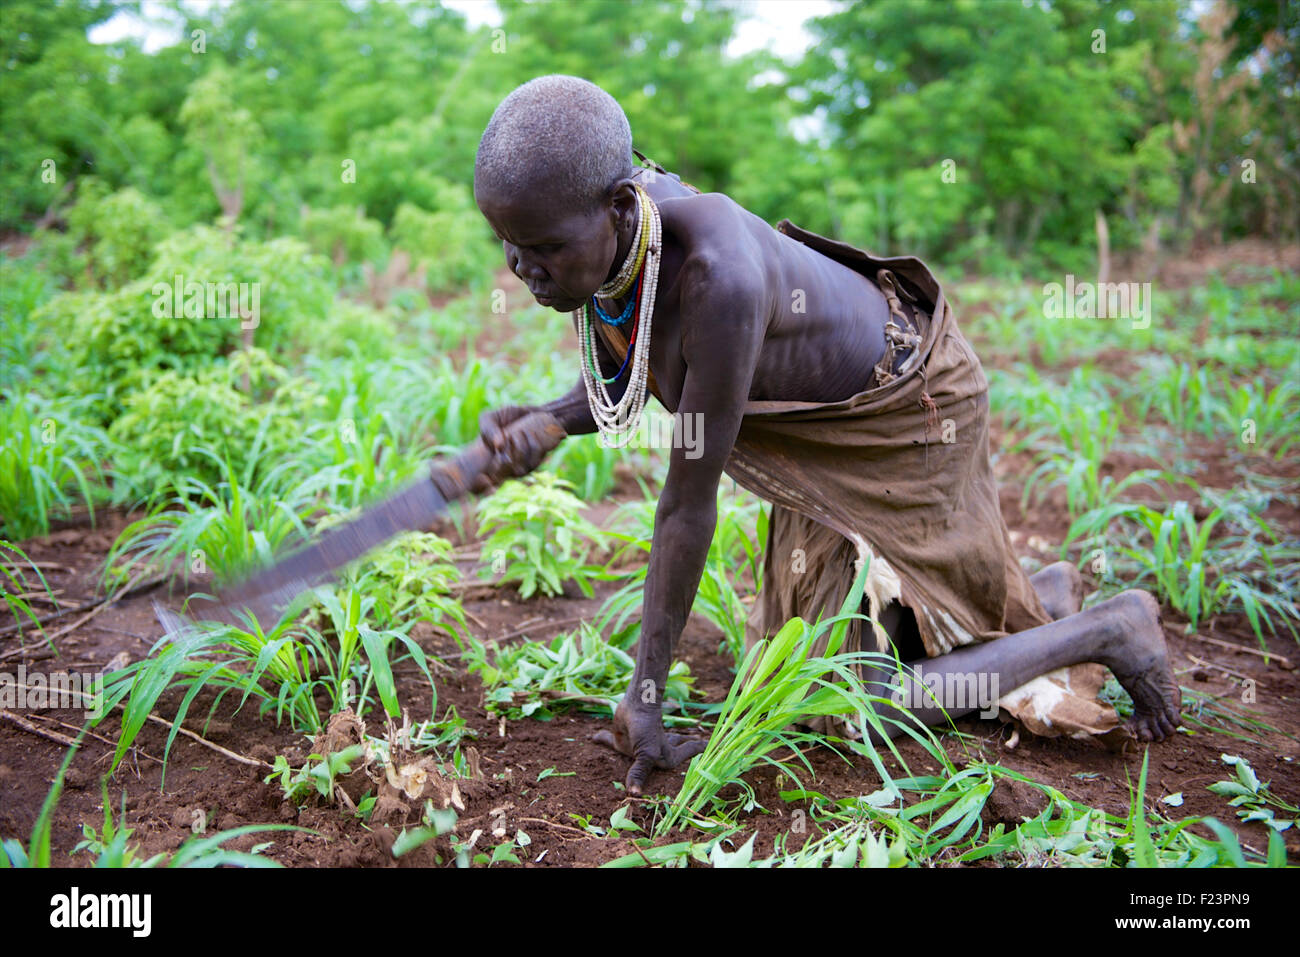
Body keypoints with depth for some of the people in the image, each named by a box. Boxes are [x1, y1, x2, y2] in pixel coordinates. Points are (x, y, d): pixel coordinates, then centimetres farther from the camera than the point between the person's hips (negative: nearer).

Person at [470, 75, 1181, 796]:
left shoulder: (719, 273, -42)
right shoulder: (594, 222, -17)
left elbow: (691, 500, -33)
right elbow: (616, 392, -2)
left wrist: (644, 694, -23)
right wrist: (535, 424, -25)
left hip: (910, 410, -8)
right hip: (829, 420, 8)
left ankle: (1112, 629, 13)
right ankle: (1039, 595, 36)